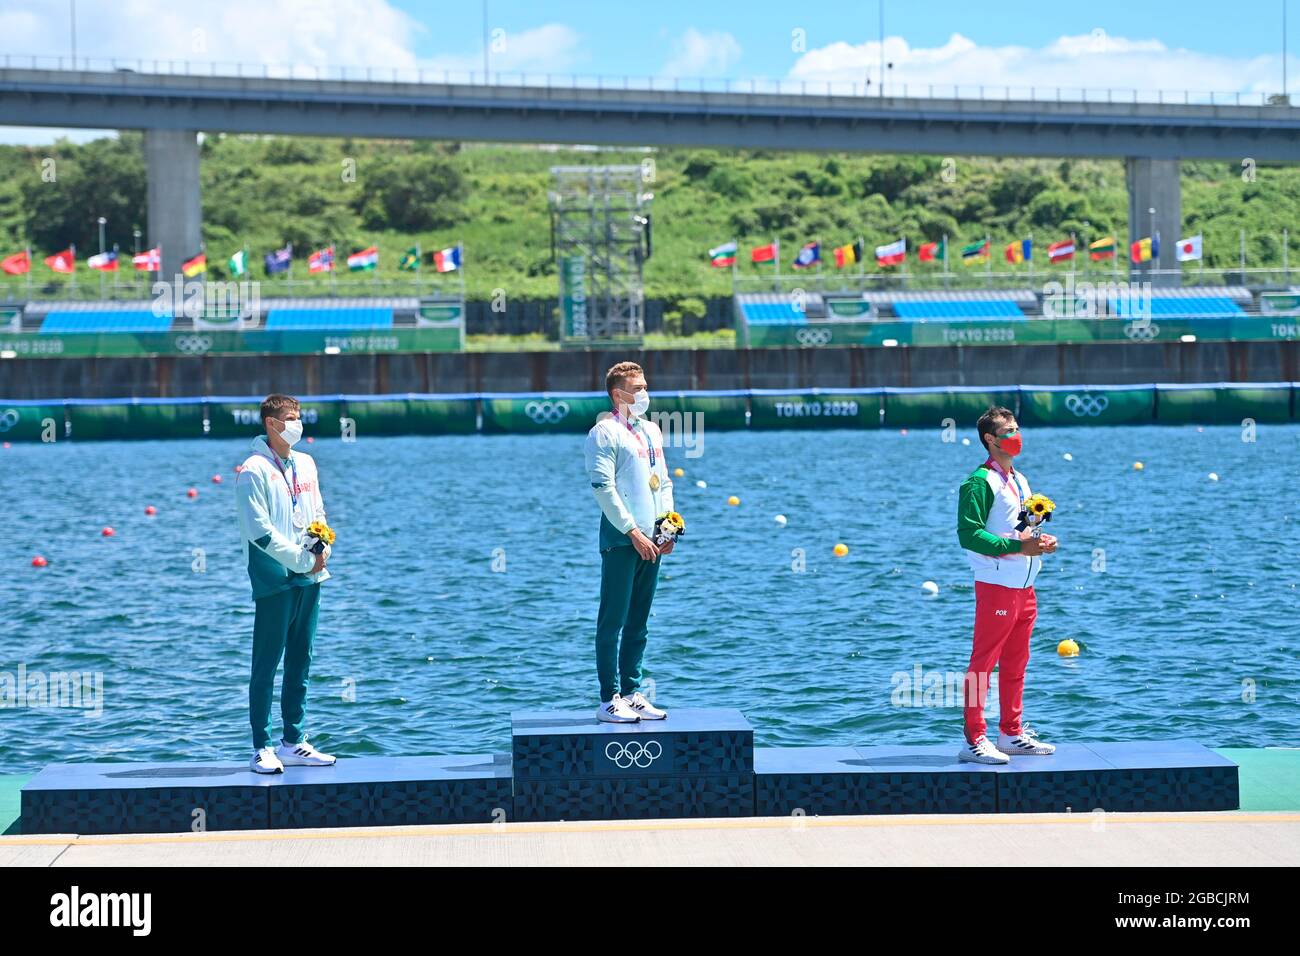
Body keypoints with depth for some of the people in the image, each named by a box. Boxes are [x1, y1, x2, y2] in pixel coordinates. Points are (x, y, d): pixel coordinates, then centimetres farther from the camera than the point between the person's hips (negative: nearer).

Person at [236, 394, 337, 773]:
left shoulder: (305, 464, 13)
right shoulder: (255, 469, -9)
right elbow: (260, 531, -14)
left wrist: (324, 550, -1)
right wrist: (303, 560, -13)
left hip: (308, 580, 7)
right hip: (274, 581, -7)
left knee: (300, 664, 11)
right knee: (266, 665, -3)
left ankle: (293, 743, 18)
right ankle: (262, 748, 0)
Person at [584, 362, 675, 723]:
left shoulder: (651, 430, 17)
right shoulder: (604, 433, -7)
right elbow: (603, 488, -13)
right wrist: (633, 532, -16)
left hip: (650, 542, 8)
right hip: (620, 542, -8)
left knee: (638, 624, 11)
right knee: (613, 621, -5)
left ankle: (632, 693, 16)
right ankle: (609, 700, -2)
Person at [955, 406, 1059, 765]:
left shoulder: (1020, 481, 17)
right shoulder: (980, 482, -11)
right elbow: (968, 533, -20)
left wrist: (1043, 541, 5)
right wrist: (1016, 546, -24)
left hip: (1025, 585, 9)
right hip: (996, 584, -9)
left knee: (1016, 664, 14)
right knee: (983, 663, -6)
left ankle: (1012, 734, 22)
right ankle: (974, 740, -4)